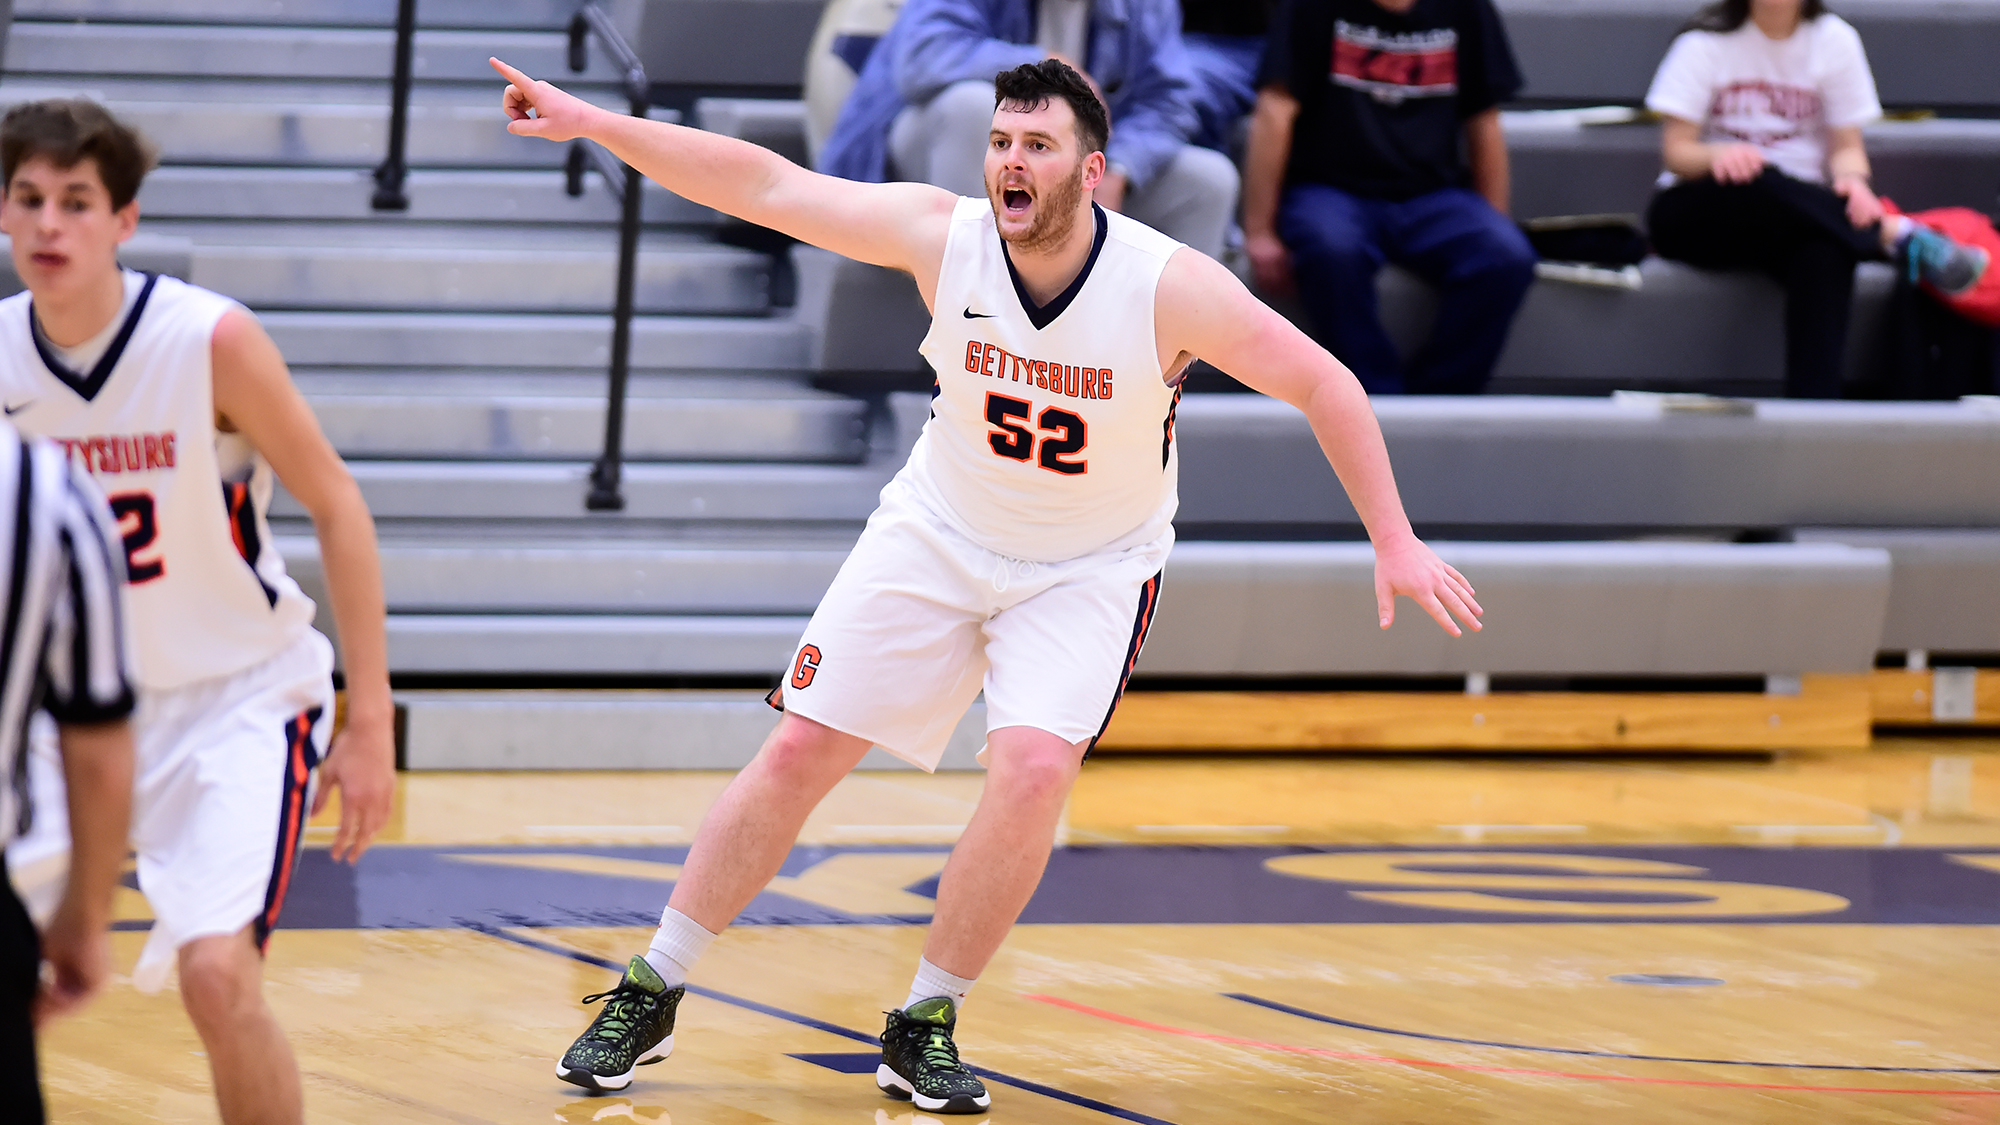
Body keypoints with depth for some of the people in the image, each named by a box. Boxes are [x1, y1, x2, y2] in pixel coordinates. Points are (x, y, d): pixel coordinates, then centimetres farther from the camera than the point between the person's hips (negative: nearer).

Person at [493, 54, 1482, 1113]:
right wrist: (593, 123, -25)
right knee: (798, 752, -2)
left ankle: (925, 1027, -5)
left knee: (1033, 768, -24)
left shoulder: (1170, 287, -25)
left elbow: (1324, 385, -16)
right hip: (938, 537, 2)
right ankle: (648, 995, 13)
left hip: (1090, 567, -2)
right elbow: (764, 184, -19)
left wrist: (1393, 538, -19)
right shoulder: (944, 235, -20)